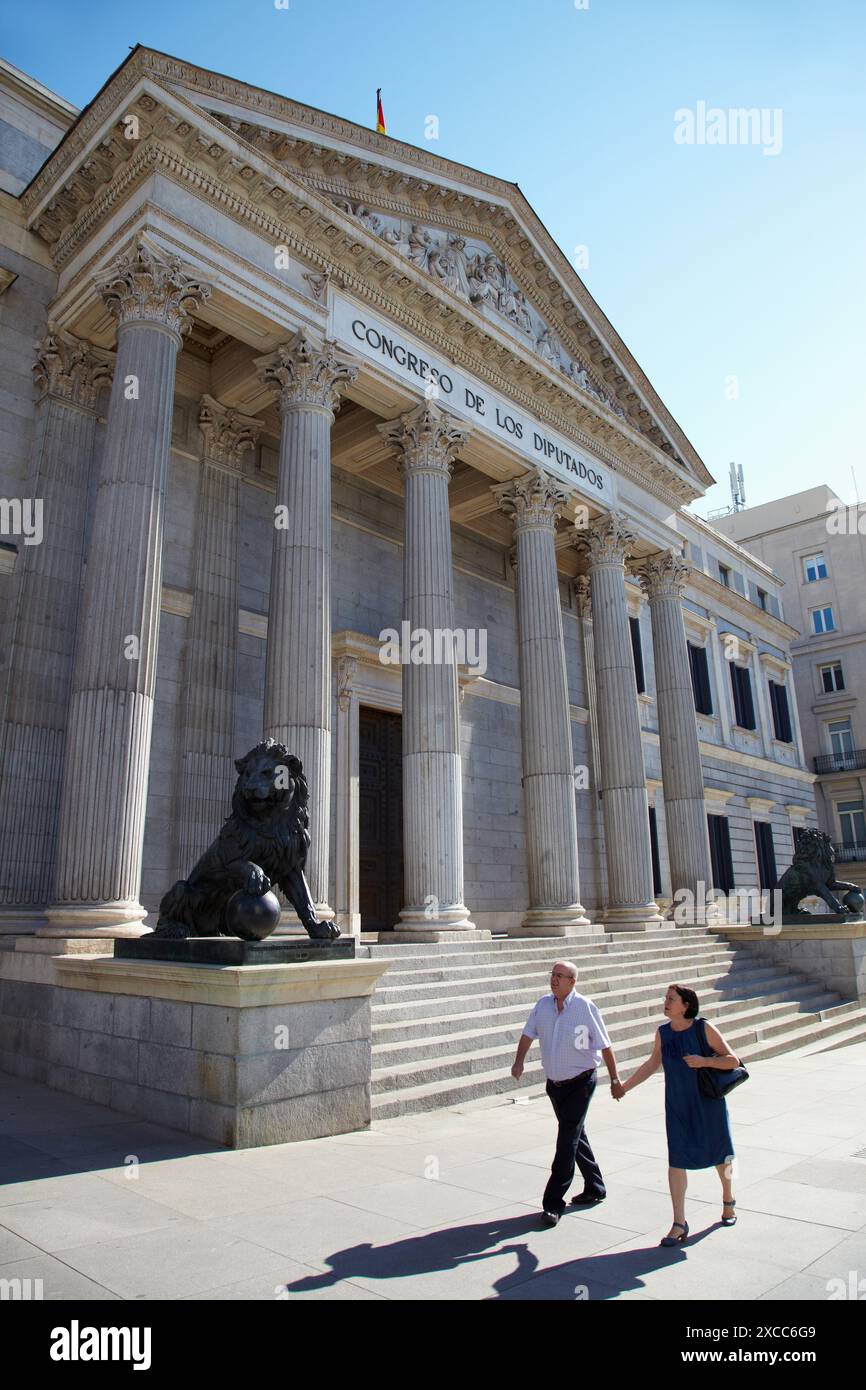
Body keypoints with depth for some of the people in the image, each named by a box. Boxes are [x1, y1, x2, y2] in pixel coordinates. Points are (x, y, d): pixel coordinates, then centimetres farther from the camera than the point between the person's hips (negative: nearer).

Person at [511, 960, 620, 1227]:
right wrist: (519, 1061, -14)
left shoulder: (585, 1008, -15)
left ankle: (553, 1203, 0)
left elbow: (605, 1046, -9)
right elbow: (528, 1034, 1)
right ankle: (595, 1188, 36)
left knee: (567, 1140, -7)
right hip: (554, 1083, 5)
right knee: (575, 1136, 18)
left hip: (580, 1083, -5)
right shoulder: (543, 1005, -2)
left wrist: (614, 1079, -5)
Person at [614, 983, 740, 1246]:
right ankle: (679, 1223, 7)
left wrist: (703, 1061, -26)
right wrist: (625, 1086, 10)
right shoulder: (663, 1032, -4)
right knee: (676, 1161, -3)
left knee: (720, 1154, 18)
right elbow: (652, 1063, 10)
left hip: (708, 1103, -2)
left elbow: (732, 1061, -11)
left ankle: (728, 1201, 46)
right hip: (677, 1106, 2)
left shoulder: (704, 1029, -15)